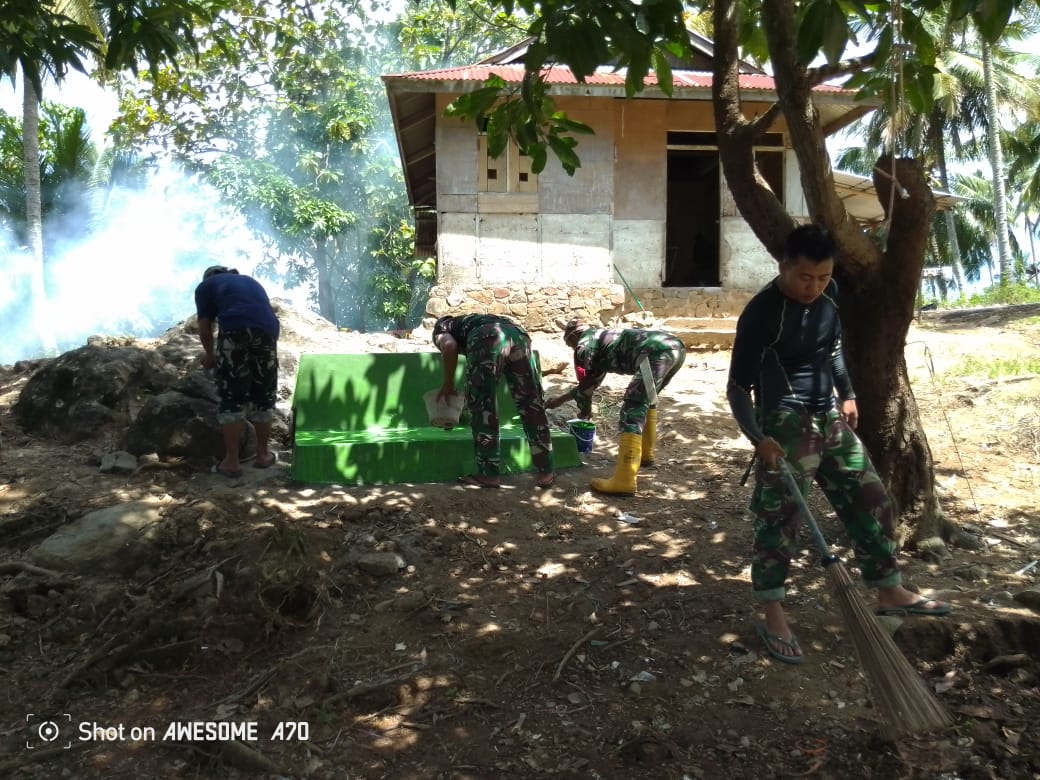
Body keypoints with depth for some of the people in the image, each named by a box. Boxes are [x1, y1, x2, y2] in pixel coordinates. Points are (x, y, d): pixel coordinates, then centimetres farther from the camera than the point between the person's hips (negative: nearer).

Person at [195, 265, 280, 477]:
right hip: (267, 330, 4)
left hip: (235, 331, -4)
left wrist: (210, 354, 34)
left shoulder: (205, 286, 24)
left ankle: (231, 461, 6)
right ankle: (263, 454, 24)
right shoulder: (251, 281, 37)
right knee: (264, 397, 15)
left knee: (231, 399, 4)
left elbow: (205, 326, 16)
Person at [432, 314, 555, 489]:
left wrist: (448, 384, 12)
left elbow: (449, 346, 3)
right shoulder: (470, 320, 45)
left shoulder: (440, 328, 29)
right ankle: (546, 473, 13)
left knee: (482, 407, 6)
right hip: (517, 333, 6)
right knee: (532, 405, 9)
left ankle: (488, 474, 8)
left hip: (487, 339, -5)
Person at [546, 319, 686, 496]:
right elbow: (592, 381, 48)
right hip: (676, 346, 9)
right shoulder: (603, 338, 38)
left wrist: (584, 412, 35)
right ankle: (645, 454, 39)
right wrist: (560, 399, 56)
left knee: (633, 410, -8)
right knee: (645, 397, 31)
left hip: (658, 353, -9)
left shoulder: (584, 345, 13)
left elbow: (585, 385, 15)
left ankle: (624, 481, -13)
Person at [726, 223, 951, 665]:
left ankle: (889, 593, 30)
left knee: (872, 501, 14)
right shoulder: (761, 313, -20)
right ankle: (773, 617, 11)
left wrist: (847, 393, 21)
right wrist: (757, 438, -30)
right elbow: (738, 386, -18)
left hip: (830, 418, 8)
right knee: (778, 520, -3)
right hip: (784, 426, -7)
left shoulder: (829, 293, 2)